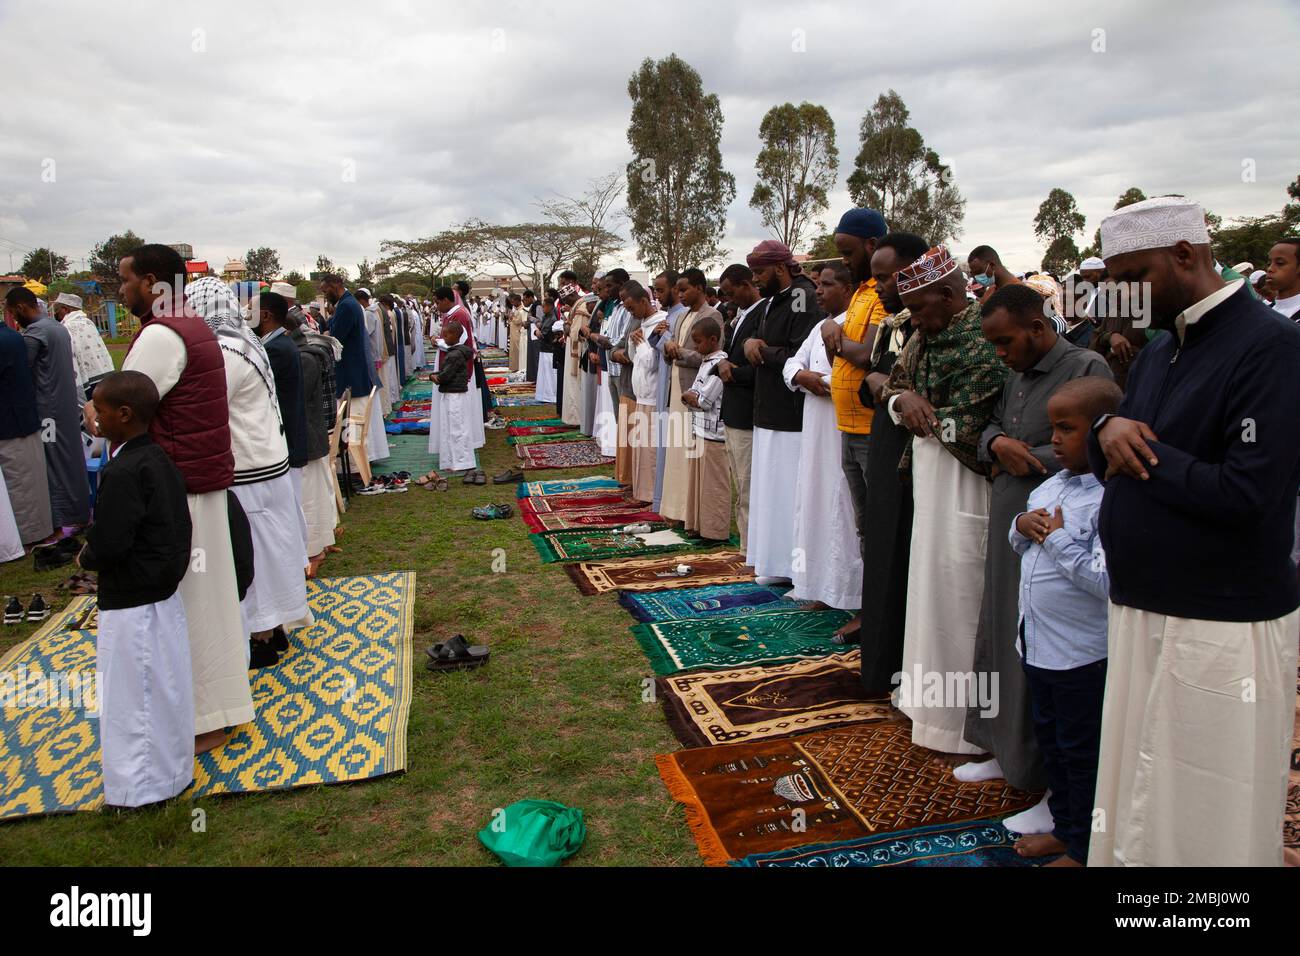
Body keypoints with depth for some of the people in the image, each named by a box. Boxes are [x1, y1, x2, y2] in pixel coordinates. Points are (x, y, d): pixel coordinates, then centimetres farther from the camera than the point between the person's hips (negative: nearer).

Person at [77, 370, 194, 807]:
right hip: (166, 591, 9)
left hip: (130, 604, -9)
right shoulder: (161, 460, 4)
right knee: (165, 686, 20)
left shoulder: (122, 472, -23)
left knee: (134, 695, 5)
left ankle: (140, 785, 19)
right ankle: (173, 768, 34)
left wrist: (85, 557, -3)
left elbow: (109, 545, -24)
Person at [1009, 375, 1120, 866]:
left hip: (1081, 655, -9)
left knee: (1081, 752, 10)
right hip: (1036, 643, 9)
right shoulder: (1052, 485, 4)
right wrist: (1022, 526, -6)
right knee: (1050, 742, 23)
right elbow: (1019, 543, 16)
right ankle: (1063, 827, 42)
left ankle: (1083, 848, 28)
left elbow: (1107, 579, -31)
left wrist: (1056, 539, -23)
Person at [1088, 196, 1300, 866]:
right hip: (1142, 612, 8)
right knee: (1135, 805, 17)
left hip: (1221, 629, -8)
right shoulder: (1160, 349, 12)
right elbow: (1106, 458, 16)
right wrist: (1108, 432, -7)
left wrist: (1142, 448, -11)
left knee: (1204, 824, 7)